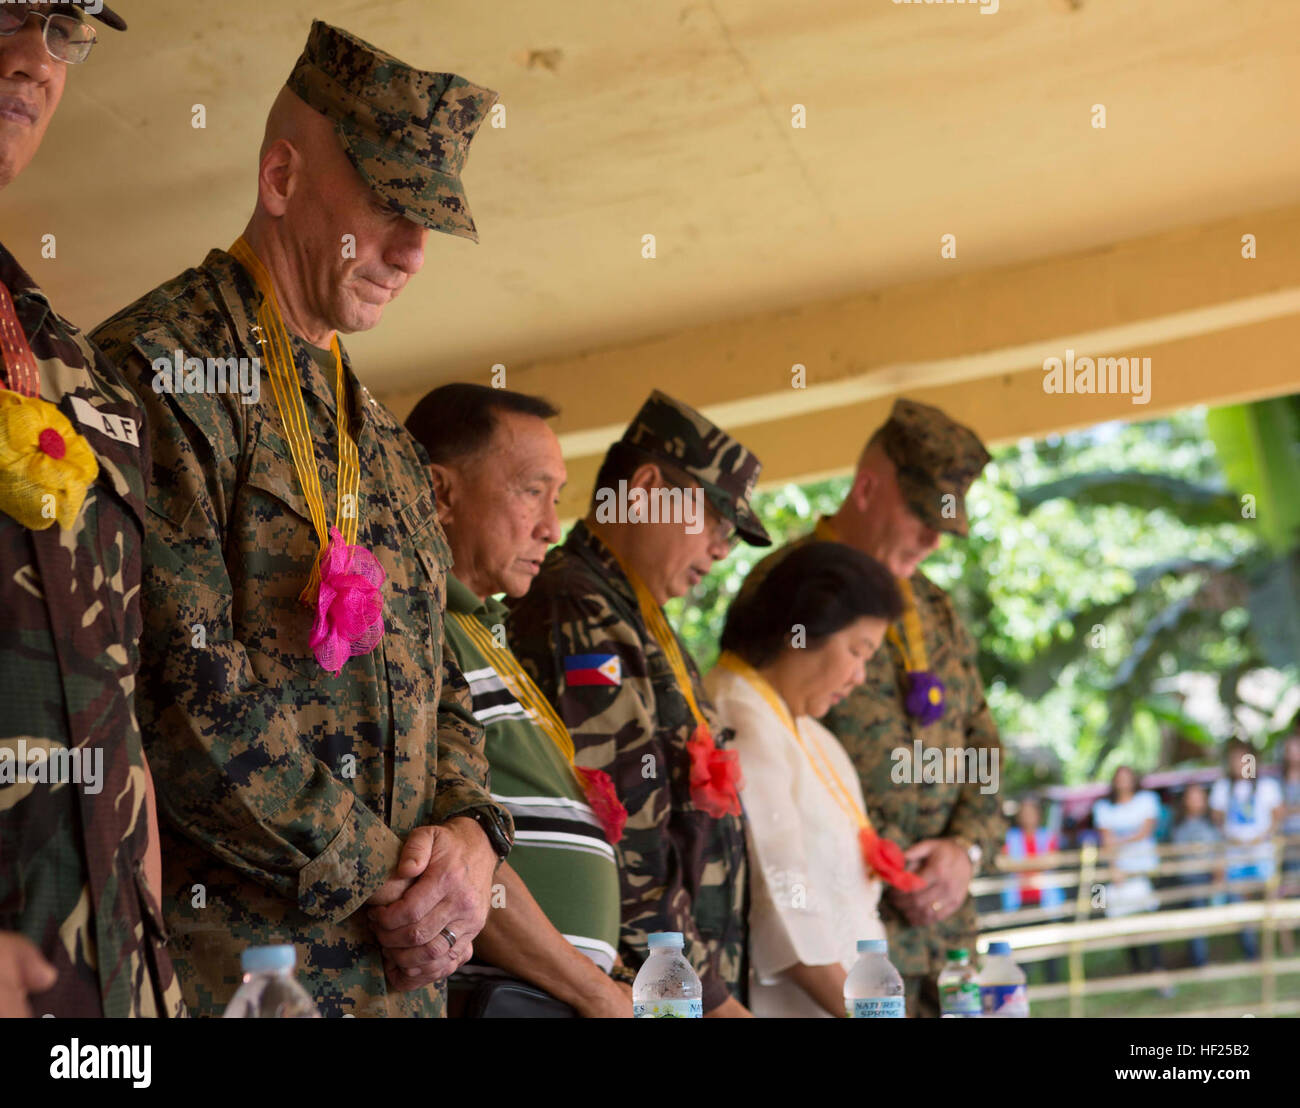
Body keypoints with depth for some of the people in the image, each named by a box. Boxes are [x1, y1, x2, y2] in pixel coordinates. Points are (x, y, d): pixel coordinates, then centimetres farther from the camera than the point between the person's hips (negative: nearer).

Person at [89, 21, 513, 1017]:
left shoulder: (385, 437, 17)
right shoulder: (157, 368, -10)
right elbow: (183, 683, -19)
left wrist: (471, 830, -1)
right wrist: (382, 873, -13)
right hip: (222, 963, -7)